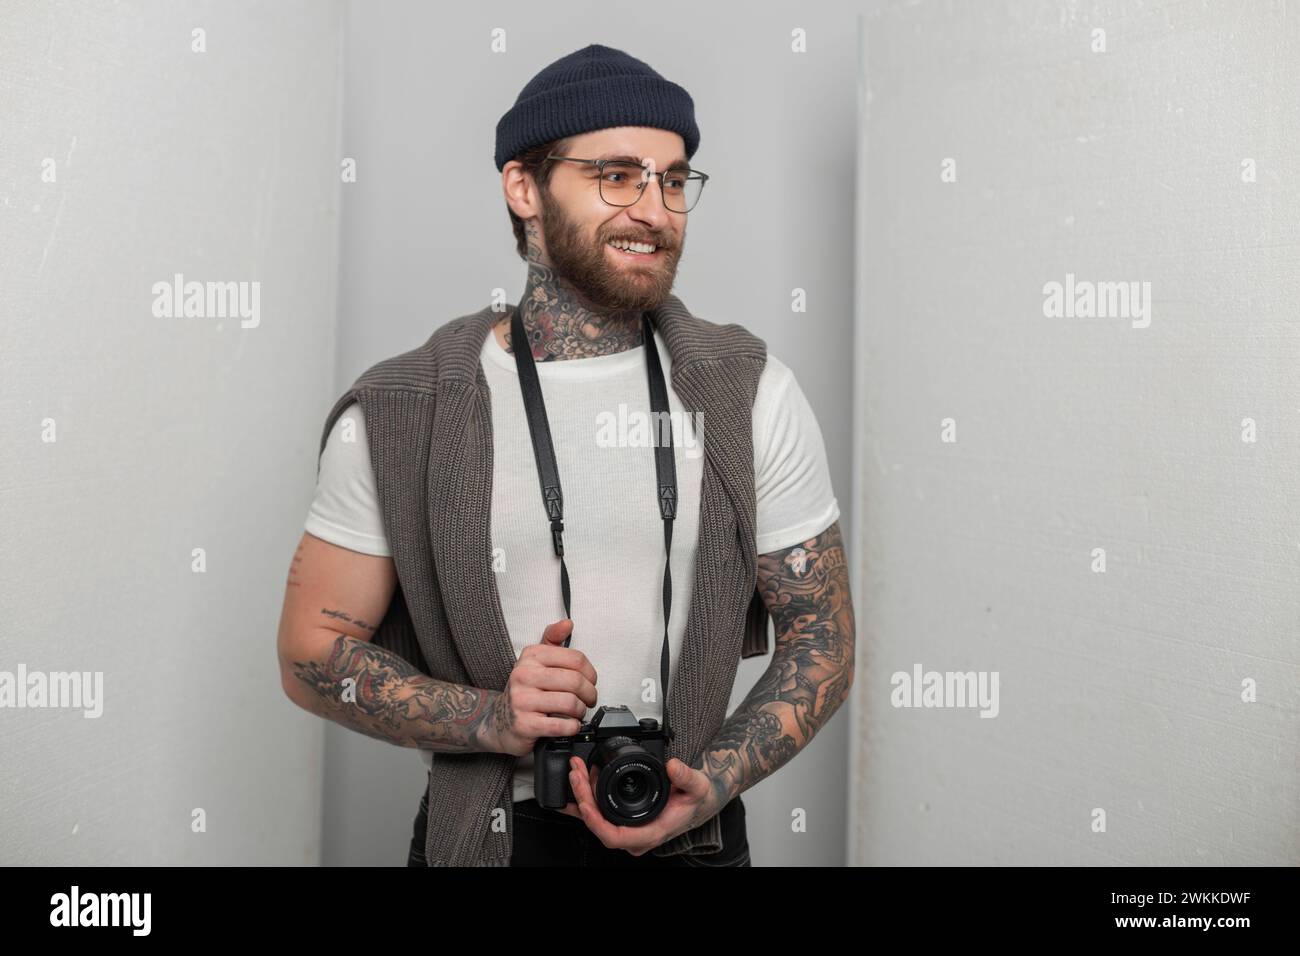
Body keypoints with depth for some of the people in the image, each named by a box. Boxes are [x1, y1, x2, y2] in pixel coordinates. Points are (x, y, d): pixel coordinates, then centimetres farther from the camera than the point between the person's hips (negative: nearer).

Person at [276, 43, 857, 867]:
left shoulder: (750, 395, -6)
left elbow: (823, 638, -2)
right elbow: (313, 651, -4)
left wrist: (712, 785, -17)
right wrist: (490, 718, -19)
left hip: (692, 837, 1)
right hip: (481, 831, 0)